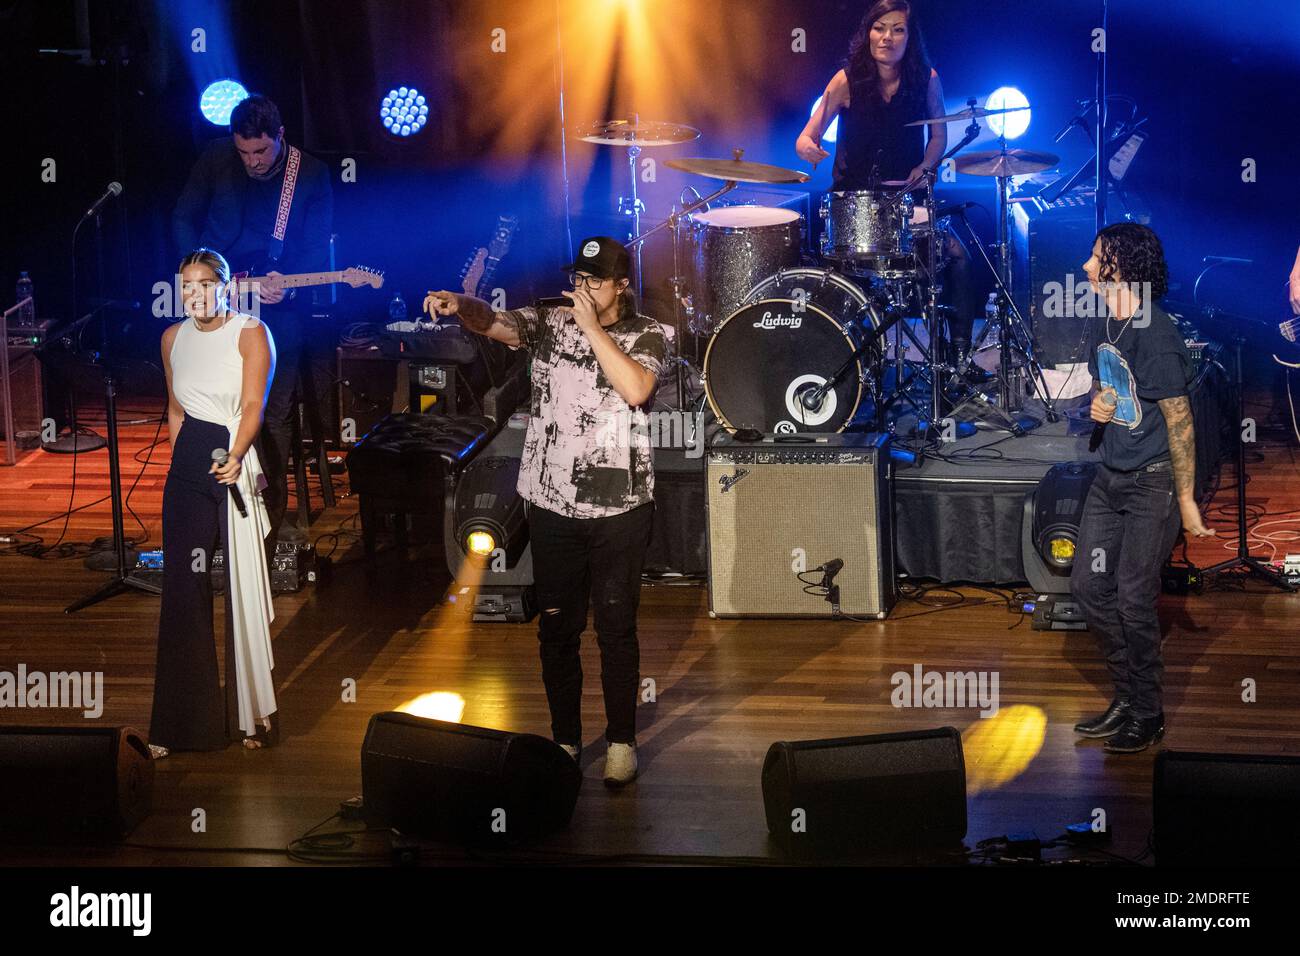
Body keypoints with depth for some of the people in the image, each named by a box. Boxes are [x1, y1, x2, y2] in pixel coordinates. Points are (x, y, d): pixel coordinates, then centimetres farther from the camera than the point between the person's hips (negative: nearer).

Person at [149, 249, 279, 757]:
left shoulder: (250, 333, -7)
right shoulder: (173, 338, 9)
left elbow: (253, 404, -17)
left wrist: (234, 457, -32)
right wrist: (183, 458, 14)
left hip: (238, 462, -4)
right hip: (188, 465, 4)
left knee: (243, 584, -2)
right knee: (183, 586, 1)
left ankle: (253, 714, 7)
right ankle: (183, 720, 7)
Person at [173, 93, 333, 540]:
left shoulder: (312, 175, -6)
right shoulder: (215, 160, -2)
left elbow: (318, 249, -5)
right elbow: (183, 219, 9)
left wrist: (288, 284, -23)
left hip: (280, 307, -1)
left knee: (275, 413, 1)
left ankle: (271, 508, 13)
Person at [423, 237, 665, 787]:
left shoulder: (645, 334, -3)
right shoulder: (550, 322, 5)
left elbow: (635, 389, -21)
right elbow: (494, 323, -10)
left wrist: (592, 327, -18)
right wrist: (459, 305, -31)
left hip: (618, 509, -3)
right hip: (552, 505, 3)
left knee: (616, 629, 4)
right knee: (556, 627, 10)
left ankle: (621, 741, 17)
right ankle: (565, 738, 23)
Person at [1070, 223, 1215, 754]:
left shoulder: (1155, 334, -20)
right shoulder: (1105, 328, 7)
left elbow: (1178, 419, -18)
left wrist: (1186, 500, -17)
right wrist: (1099, 405, -2)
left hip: (1153, 481, -9)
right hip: (1111, 476, 9)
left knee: (1133, 600, -4)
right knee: (1088, 585, 10)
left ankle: (1147, 716, 11)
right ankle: (1127, 698, 24)